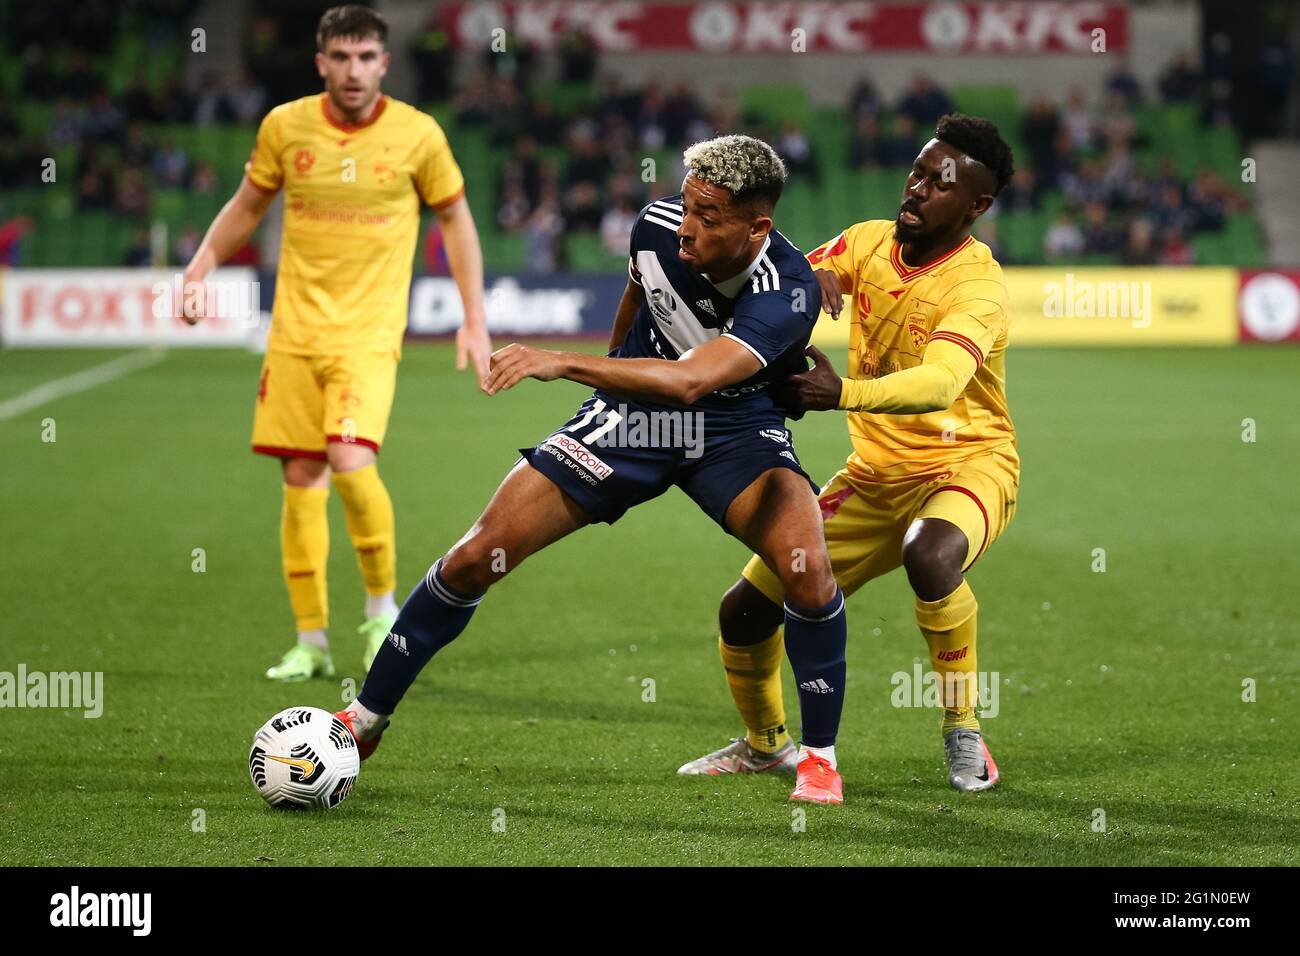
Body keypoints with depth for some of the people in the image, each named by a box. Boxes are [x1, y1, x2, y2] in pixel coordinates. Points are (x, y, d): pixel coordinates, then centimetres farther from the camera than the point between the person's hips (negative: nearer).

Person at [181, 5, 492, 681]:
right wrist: (201, 267, 2)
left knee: (351, 462, -21)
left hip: (369, 334, -3)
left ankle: (382, 609, 1)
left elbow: (455, 220, 8)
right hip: (294, 332, 3)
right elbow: (247, 206, 16)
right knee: (300, 481, 3)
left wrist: (475, 319, 5)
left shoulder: (417, 135, -4)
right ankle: (311, 642, 14)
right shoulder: (285, 126, 1)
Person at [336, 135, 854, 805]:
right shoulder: (658, 226, -18)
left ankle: (818, 756, -5)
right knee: (478, 556, -6)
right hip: (630, 413, 3)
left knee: (806, 567, -28)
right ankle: (366, 719, 12)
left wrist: (563, 364, -54)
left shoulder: (787, 291, -33)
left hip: (735, 427, -3)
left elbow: (692, 379, -47)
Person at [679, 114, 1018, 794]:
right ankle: (765, 744, 32)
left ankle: (963, 733, -19)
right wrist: (808, 279, -26)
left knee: (930, 557, -40)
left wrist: (840, 394, -52)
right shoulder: (869, 242, -1)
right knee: (745, 610, 2)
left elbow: (940, 382, -37)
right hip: (876, 474, 6)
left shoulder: (977, 285, -21)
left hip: (967, 464, -6)